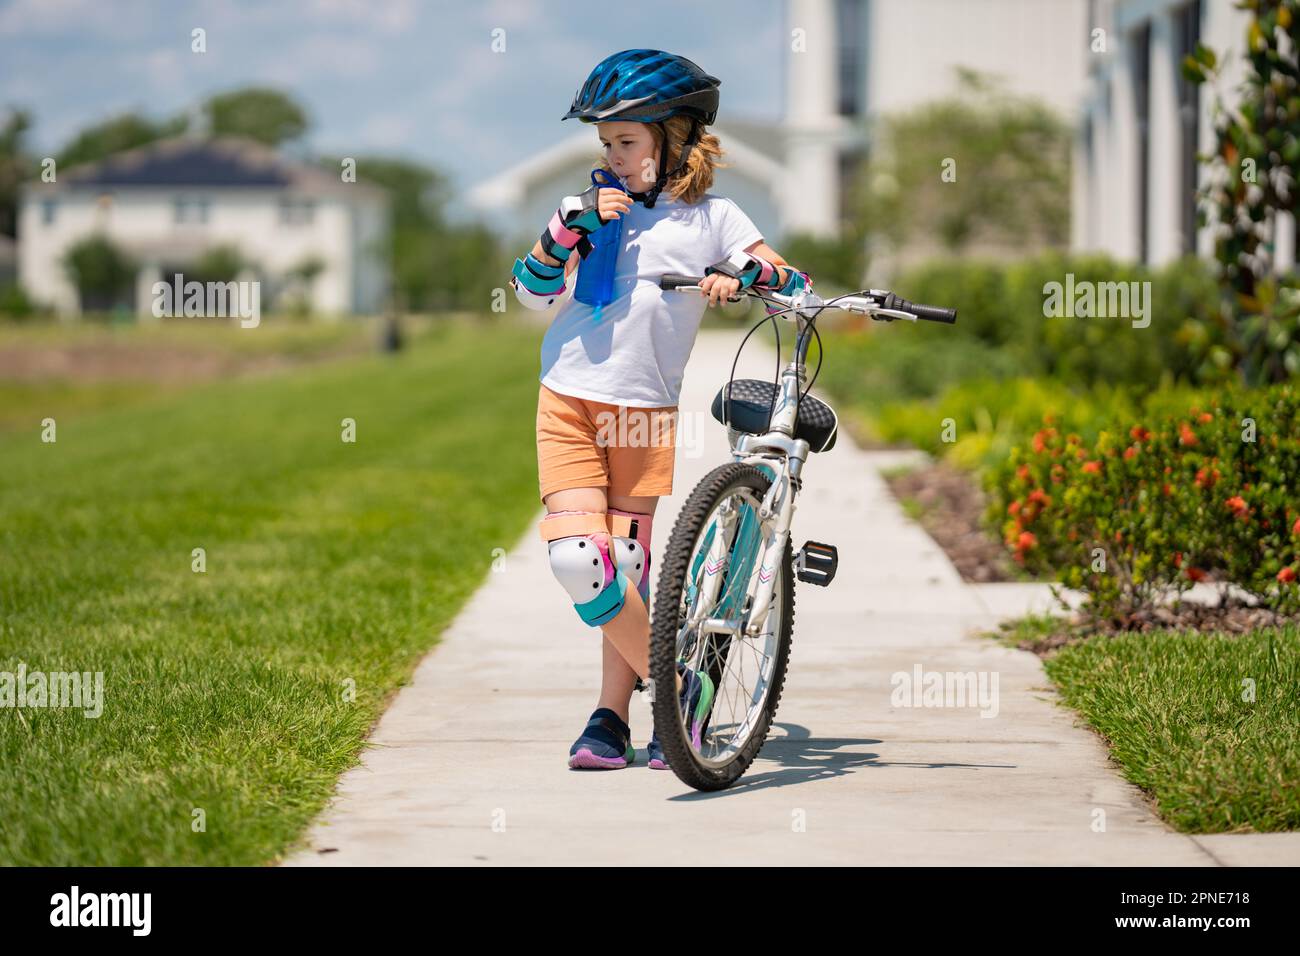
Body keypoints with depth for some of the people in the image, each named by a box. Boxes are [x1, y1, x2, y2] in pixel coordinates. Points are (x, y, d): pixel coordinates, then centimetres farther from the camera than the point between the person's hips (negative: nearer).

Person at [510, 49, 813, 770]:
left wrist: (743, 275, -21)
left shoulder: (711, 217, 4)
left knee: (626, 564, -2)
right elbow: (531, 292, 5)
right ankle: (677, 687, -2)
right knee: (575, 557, -13)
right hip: (568, 400, 2)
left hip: (644, 411, -2)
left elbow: (795, 288, -2)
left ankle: (612, 718, 9)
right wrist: (574, 226, -8)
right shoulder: (593, 206, 11)